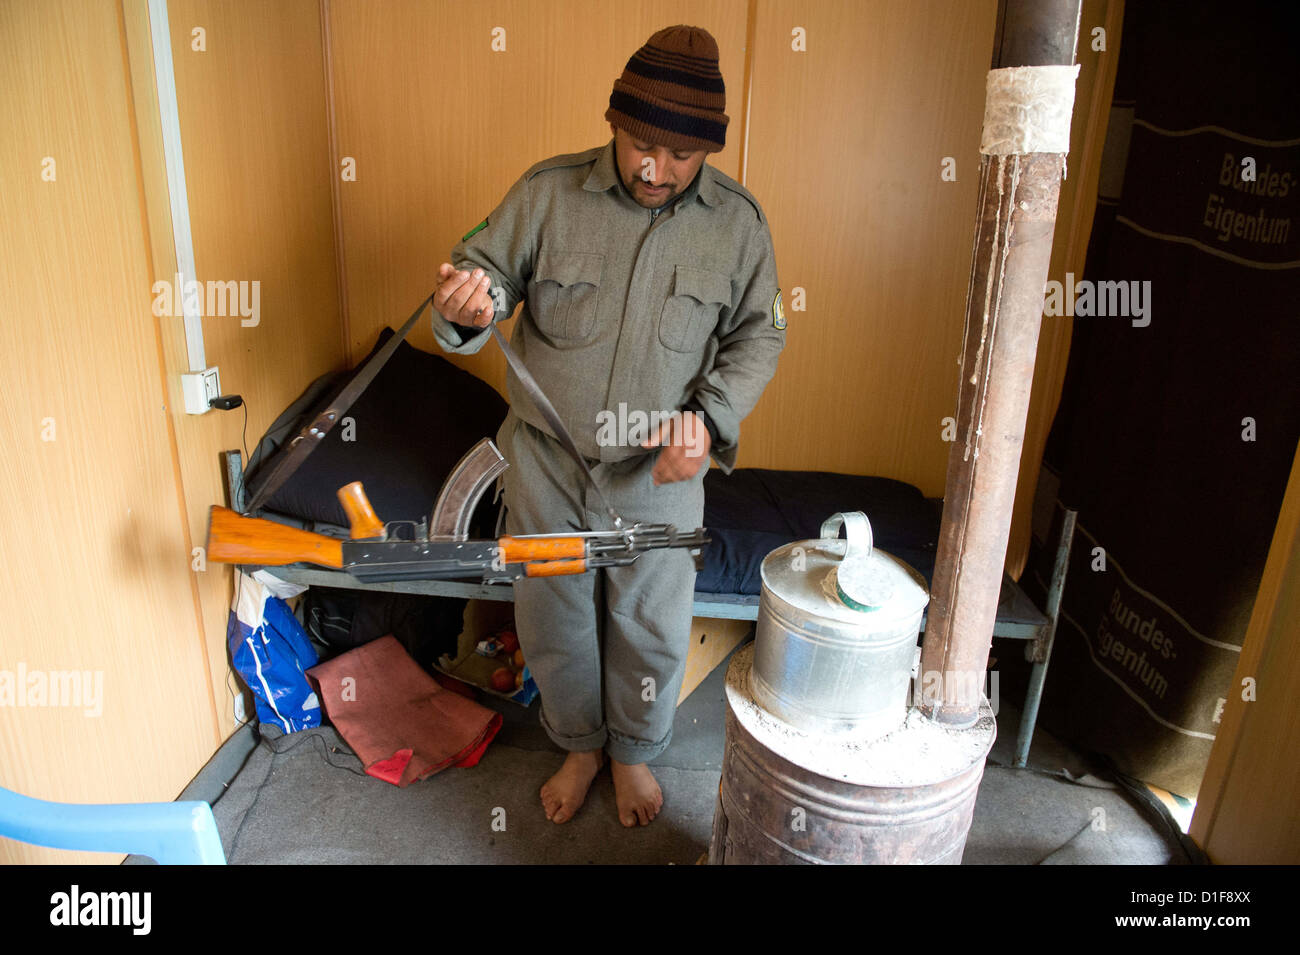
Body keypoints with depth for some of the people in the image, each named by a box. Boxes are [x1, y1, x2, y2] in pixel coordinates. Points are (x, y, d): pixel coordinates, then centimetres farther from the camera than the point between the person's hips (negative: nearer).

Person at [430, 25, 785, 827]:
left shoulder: (738, 221, -5)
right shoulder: (547, 191, -8)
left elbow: (759, 335, 1)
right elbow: (490, 272, -4)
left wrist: (710, 418, -15)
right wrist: (472, 305, -30)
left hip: (661, 470, 0)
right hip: (547, 461, 1)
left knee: (651, 630, 13)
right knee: (553, 619, 15)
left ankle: (635, 752, 43)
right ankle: (579, 744, 44)